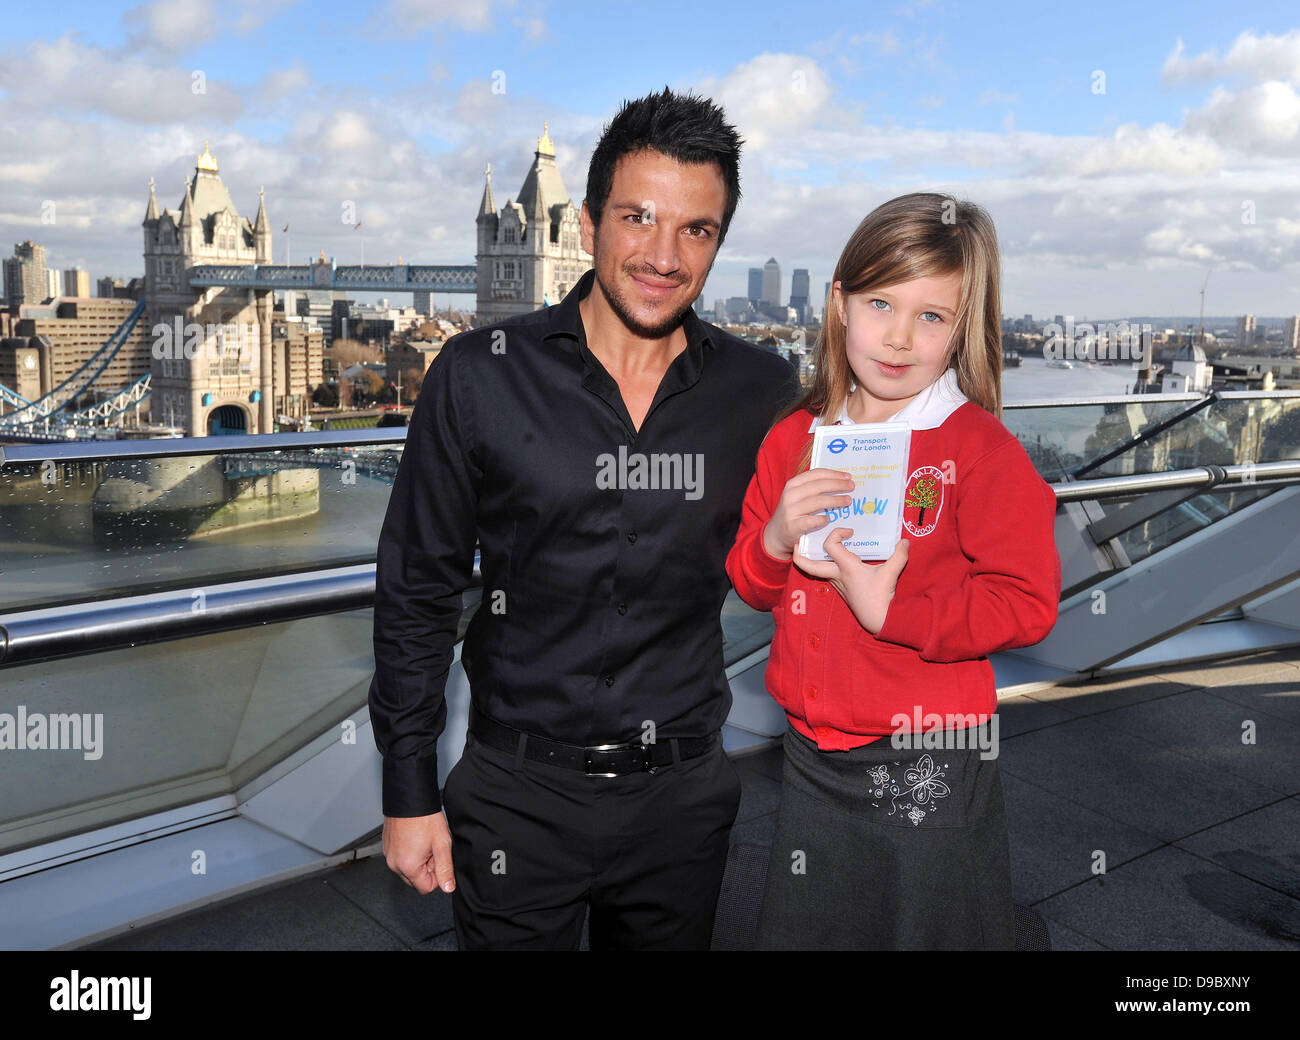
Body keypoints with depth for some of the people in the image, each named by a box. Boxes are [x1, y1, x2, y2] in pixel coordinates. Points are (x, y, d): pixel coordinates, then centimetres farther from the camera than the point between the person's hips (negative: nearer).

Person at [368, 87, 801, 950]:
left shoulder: (764, 392, -4)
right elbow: (417, 592, -3)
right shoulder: (481, 376, -9)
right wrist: (409, 792, -2)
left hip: (684, 791, 2)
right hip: (519, 796, -1)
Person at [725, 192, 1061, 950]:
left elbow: (1028, 603, -16)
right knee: (804, 928, 22)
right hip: (812, 756, 5)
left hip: (930, 769, -5)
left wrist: (890, 611, -22)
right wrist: (777, 539, -12)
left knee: (934, 927, 13)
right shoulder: (797, 437, 4)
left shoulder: (982, 448, -11)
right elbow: (750, 585, 9)